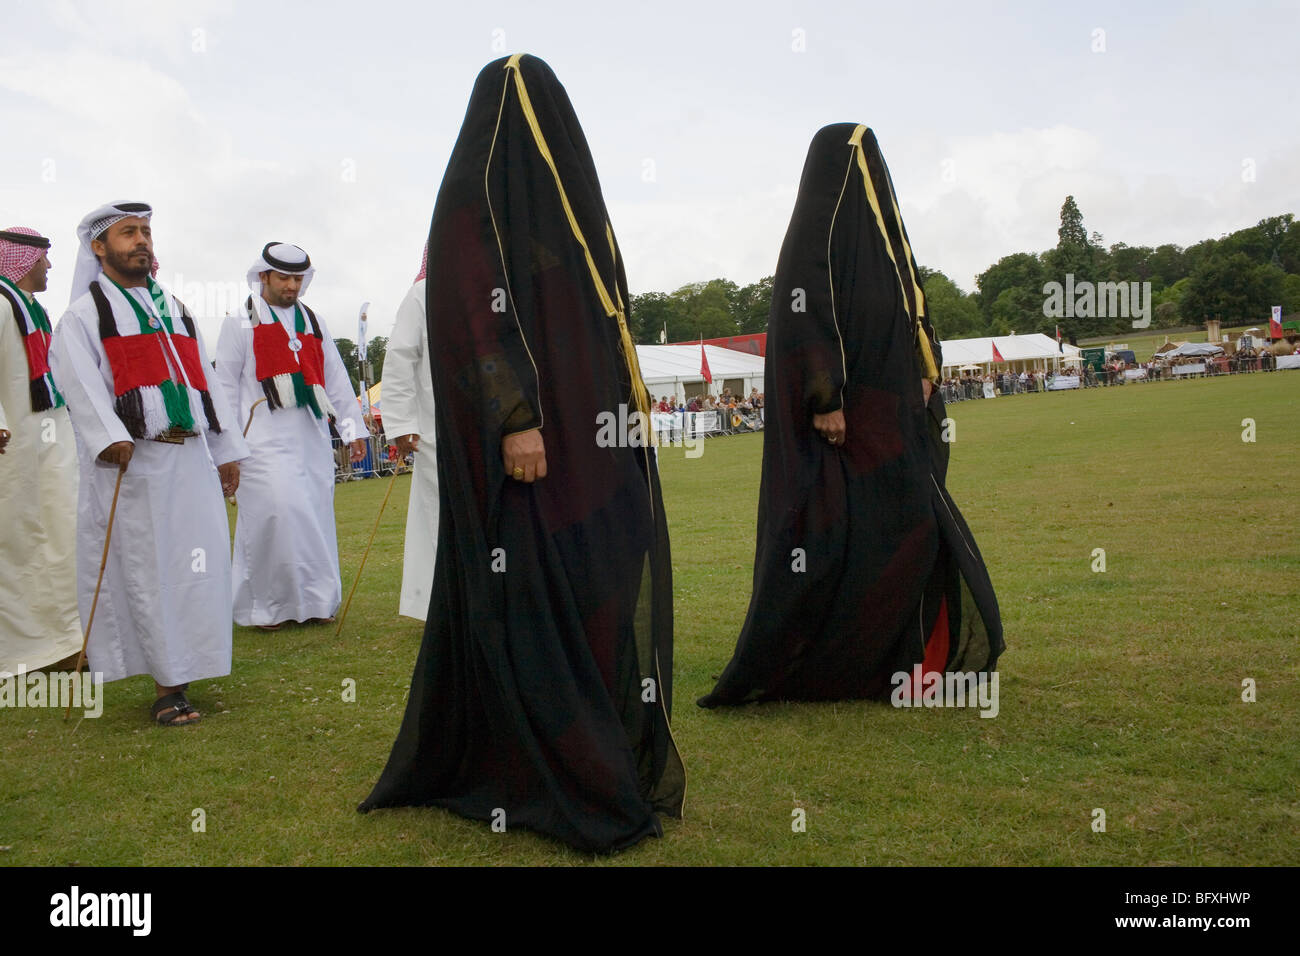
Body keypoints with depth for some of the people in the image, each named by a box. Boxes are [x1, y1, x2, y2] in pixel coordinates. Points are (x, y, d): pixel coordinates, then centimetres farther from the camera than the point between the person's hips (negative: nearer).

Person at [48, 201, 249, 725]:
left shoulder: (175, 310, 21)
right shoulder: (85, 314, 3)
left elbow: (205, 383, 21)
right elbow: (79, 382, -13)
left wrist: (226, 450, 15)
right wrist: (109, 437, -28)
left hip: (190, 459, 6)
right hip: (130, 463, -5)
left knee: (194, 565, 3)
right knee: (143, 570, -3)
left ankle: (171, 680, 12)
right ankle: (168, 683, 3)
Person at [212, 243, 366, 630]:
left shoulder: (312, 321, 19)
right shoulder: (240, 323, 5)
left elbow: (336, 379, 19)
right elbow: (225, 386, 3)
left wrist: (352, 428, 13)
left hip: (312, 437, 5)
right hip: (265, 439, -5)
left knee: (315, 515, 4)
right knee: (273, 512, -13)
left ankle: (314, 599, 14)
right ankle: (263, 605, -1)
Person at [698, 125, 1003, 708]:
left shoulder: (877, 229, 19)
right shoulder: (816, 233, -9)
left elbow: (909, 311, 22)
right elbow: (803, 317, -18)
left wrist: (925, 372, 9)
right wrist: (825, 399, -23)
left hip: (891, 414, 10)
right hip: (848, 418, -10)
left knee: (917, 526, 9)